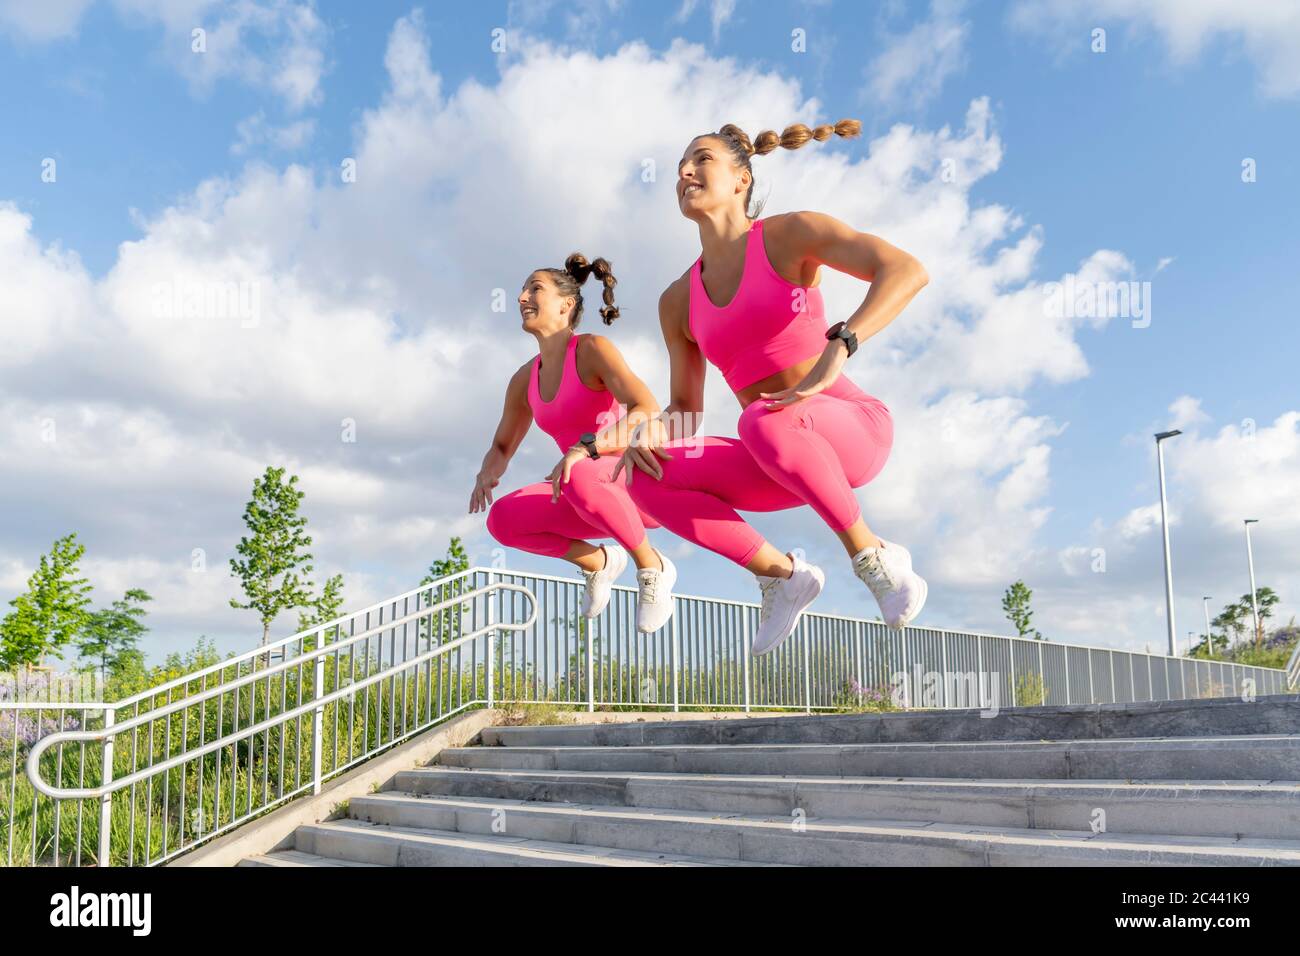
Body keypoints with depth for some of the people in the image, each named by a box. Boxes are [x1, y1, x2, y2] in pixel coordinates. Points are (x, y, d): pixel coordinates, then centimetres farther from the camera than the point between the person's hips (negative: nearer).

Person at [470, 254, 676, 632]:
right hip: (594, 497, 6)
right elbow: (502, 447, 19)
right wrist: (487, 475, -5)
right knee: (502, 520, -16)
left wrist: (587, 446, -40)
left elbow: (648, 410, -27)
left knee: (579, 478, -39)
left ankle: (652, 568, -15)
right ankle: (598, 562, 7)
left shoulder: (593, 348, -13)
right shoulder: (524, 379, 7)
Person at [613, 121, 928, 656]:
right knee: (645, 480, -18)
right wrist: (651, 429, -11)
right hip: (781, 466, 5)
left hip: (853, 430, -5)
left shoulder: (788, 235, -3)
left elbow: (907, 271, -17)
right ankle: (781, 574, -4)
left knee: (762, 422, -38)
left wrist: (837, 350, -32)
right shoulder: (678, 301, 11)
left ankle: (871, 556, -16)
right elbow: (687, 409, 14)